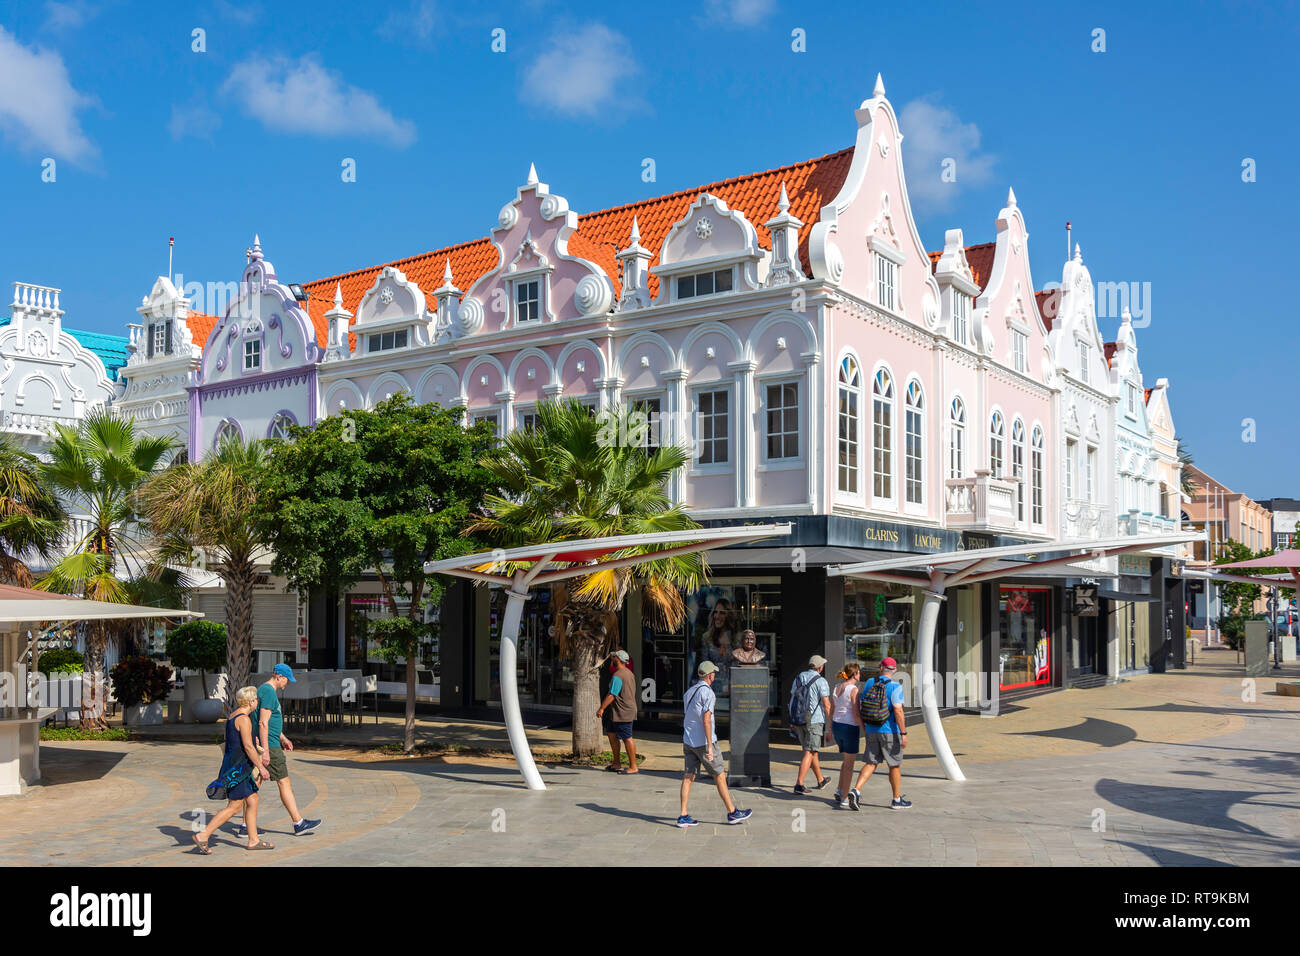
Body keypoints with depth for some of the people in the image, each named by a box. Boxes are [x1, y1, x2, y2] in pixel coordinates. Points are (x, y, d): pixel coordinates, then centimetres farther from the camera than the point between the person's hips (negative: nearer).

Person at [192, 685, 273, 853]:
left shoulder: (232, 716, 13)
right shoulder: (243, 719, -17)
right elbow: (248, 746, -21)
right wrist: (261, 767, -16)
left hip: (231, 763, 10)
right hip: (238, 767, -10)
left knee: (252, 801, 12)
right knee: (234, 806, -5)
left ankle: (253, 840, 16)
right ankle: (203, 836, -2)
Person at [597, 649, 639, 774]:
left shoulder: (618, 676, -17)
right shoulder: (629, 673, 15)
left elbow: (612, 695, -21)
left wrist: (602, 708, -17)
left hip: (623, 713, -11)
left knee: (627, 738, -6)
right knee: (611, 734, 16)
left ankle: (633, 767, -2)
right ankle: (616, 764, 22)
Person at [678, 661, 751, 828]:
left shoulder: (689, 692, 13)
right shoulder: (708, 692, -13)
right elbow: (706, 719, -21)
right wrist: (709, 745, -22)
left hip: (688, 741, 8)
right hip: (703, 742, -7)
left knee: (688, 776, 5)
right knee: (719, 776, 4)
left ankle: (683, 817, 0)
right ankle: (732, 813, 13)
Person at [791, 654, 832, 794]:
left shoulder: (798, 678, 9)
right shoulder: (820, 681, -11)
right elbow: (826, 705, -13)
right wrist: (830, 725, -7)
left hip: (800, 720, 7)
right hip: (815, 720, -7)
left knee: (812, 751, 19)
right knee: (809, 753, -5)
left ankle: (821, 780, 34)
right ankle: (799, 785, -12)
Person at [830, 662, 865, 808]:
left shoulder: (837, 687, 7)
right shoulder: (854, 689, -15)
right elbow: (856, 714, -18)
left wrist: (831, 729, 20)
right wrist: (865, 730, -9)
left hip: (837, 726, 7)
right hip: (850, 728, -7)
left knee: (846, 760, 22)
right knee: (849, 764, 3)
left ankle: (839, 790, 14)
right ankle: (844, 798, 6)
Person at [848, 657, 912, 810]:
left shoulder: (869, 683, 5)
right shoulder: (895, 686, -11)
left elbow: (861, 706, 10)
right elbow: (898, 710, -19)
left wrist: (864, 726, 22)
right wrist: (903, 733, -17)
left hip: (872, 730, 4)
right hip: (890, 731, -4)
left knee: (871, 763, 6)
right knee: (895, 765, 9)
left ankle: (856, 790, -13)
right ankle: (897, 800, 18)